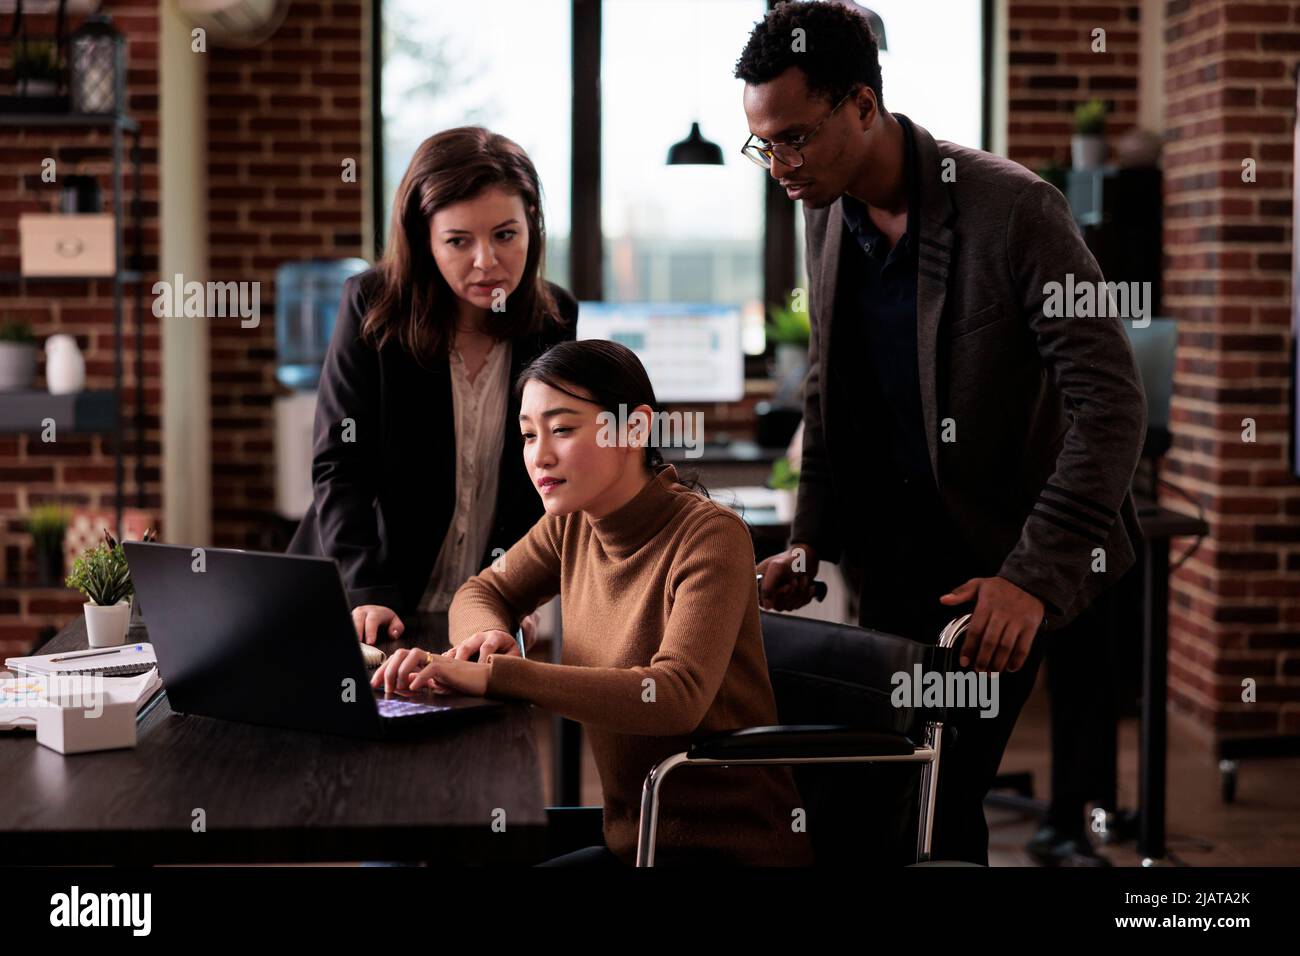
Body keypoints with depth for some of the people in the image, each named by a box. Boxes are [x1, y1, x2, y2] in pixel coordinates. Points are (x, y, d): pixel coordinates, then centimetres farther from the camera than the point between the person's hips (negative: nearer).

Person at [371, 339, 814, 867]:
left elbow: (678, 696, -31)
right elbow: (483, 592, 18)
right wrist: (487, 635, -9)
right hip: (632, 840, 6)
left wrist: (491, 675, -36)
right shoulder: (571, 525, 3)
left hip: (732, 848, -6)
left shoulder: (710, 535, -18)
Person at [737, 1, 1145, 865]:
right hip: (893, 559, 6)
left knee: (944, 799, -10)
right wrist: (812, 541, 5)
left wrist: (1035, 575, -30)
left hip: (1002, 565, -6)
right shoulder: (827, 213, 2)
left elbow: (1111, 405, -23)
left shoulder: (1013, 209, -20)